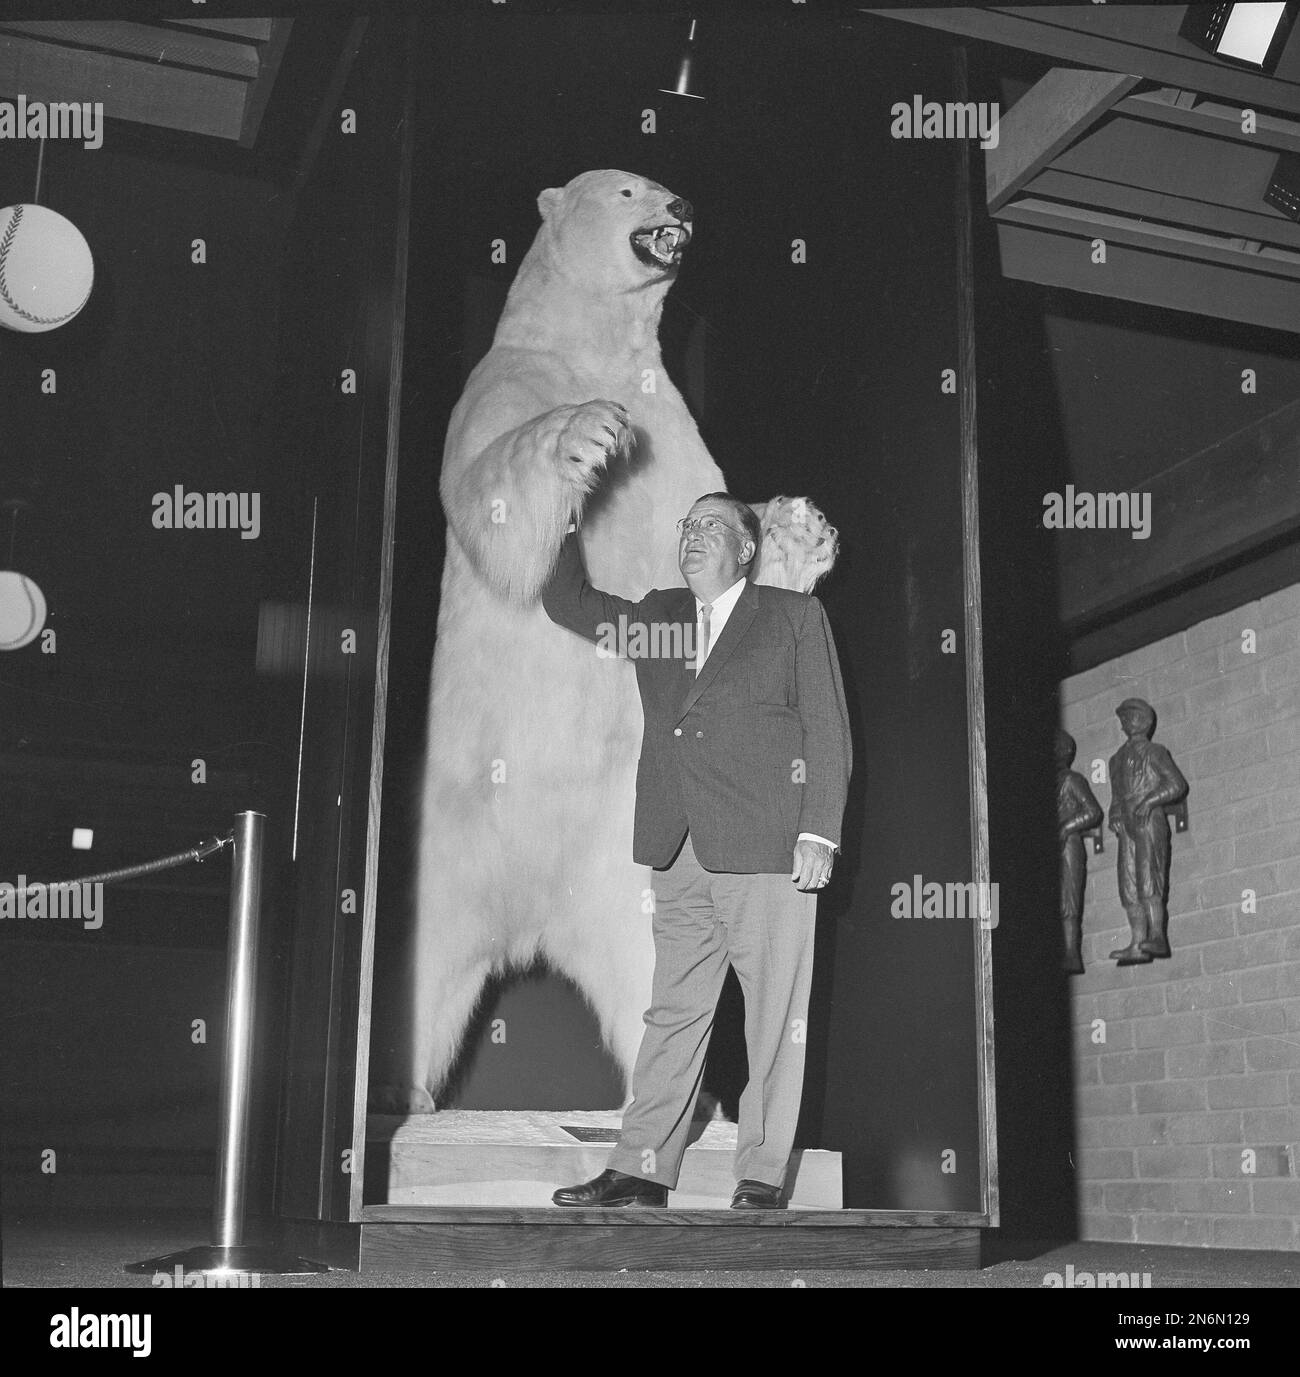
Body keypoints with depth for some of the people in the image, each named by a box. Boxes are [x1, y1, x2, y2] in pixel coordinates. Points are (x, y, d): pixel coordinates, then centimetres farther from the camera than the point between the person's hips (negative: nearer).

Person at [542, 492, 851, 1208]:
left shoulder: (794, 616, 6)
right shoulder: (656, 616, 19)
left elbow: (828, 731, 1)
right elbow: (565, 600, 28)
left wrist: (819, 833, -8)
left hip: (766, 850, -4)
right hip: (680, 853, 4)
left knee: (773, 1020, -2)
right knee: (672, 1012, 7)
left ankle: (761, 1180, 5)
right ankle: (640, 1170, 11)